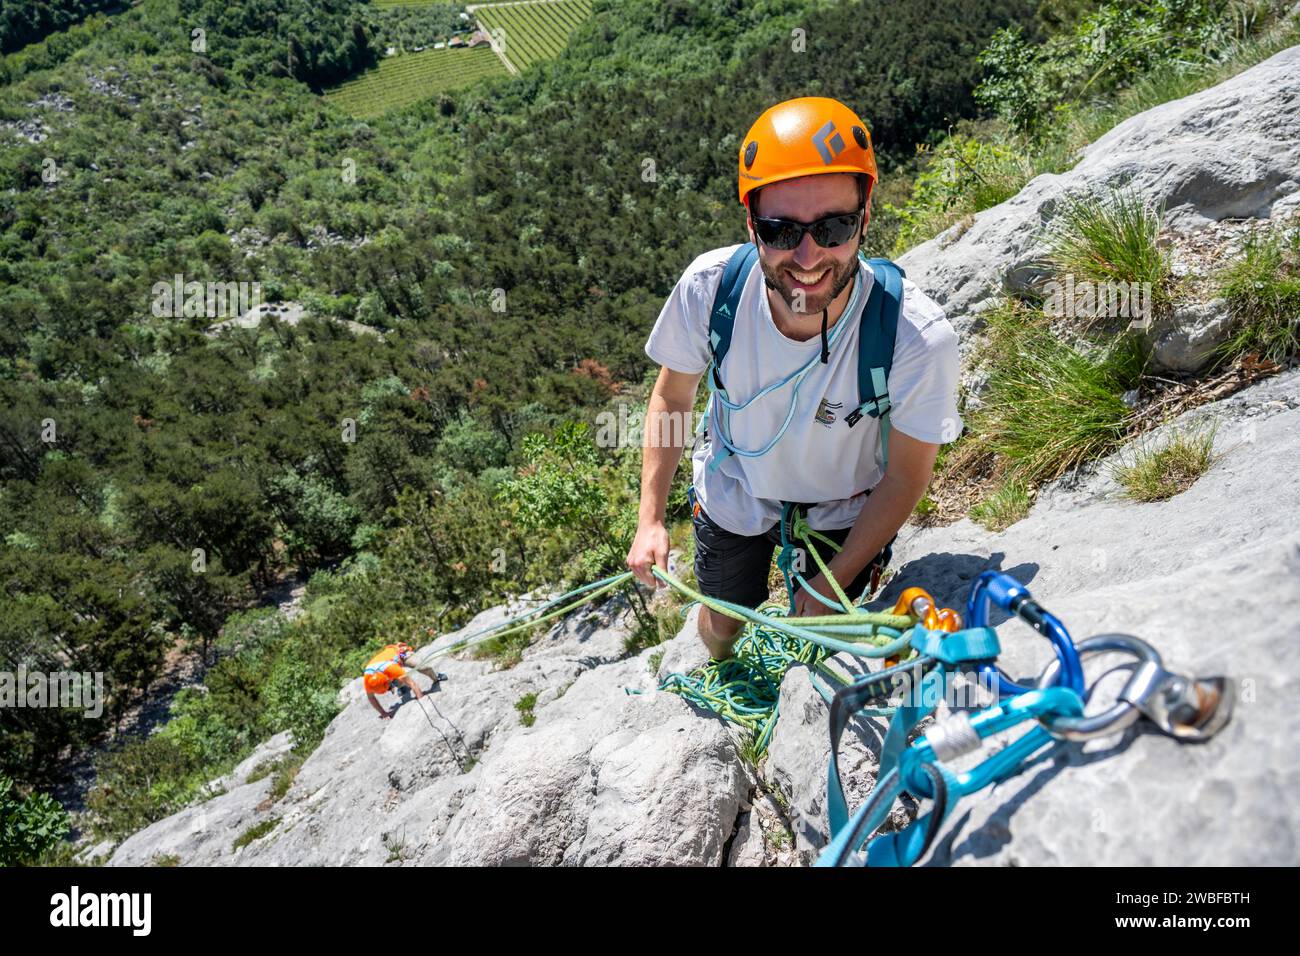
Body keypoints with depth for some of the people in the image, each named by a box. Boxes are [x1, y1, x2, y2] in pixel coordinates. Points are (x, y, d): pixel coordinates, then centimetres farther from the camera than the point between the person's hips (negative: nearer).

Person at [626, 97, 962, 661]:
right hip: (732, 489, 2)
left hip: (843, 511, -1)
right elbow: (672, 394, -10)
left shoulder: (921, 338, -35)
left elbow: (905, 477, -19)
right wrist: (649, 519, -12)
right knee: (720, 625, 22)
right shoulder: (709, 286, -30)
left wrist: (836, 581, -13)